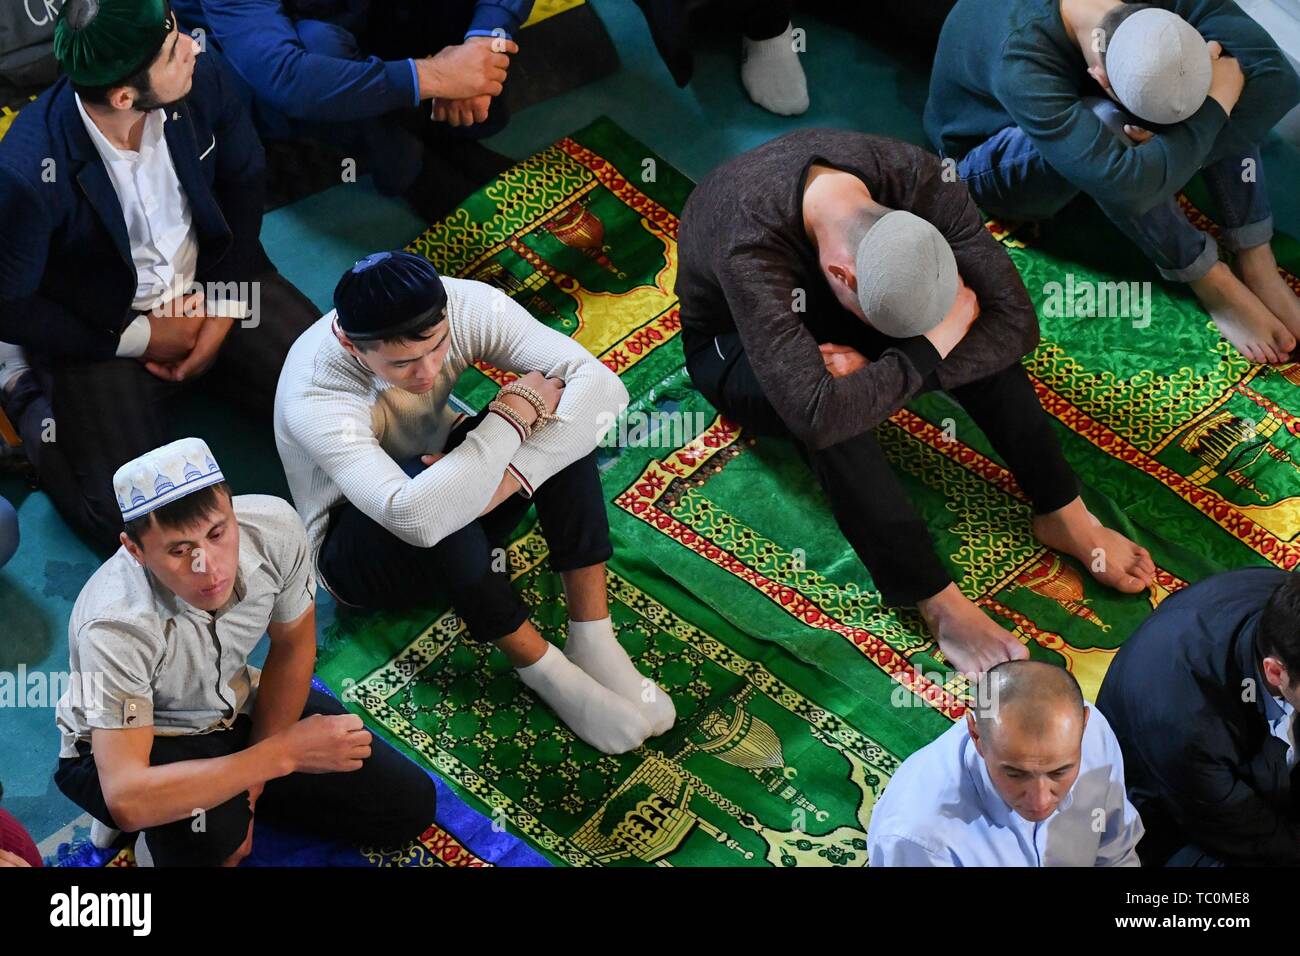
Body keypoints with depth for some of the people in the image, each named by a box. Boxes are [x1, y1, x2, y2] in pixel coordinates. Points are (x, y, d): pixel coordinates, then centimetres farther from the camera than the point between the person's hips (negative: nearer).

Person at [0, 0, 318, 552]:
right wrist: (140, 339, -14)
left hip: (211, 285, 4)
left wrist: (225, 311, -6)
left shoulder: (203, 81, -18)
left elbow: (244, 181, 2)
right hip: (104, 332, -4)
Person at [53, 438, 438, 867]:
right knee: (214, 828, -39)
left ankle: (239, 801, 14)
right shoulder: (116, 628, -39)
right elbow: (127, 801, -44)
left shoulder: (275, 528, -26)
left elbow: (293, 645, -5)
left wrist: (254, 777, -9)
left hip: (237, 703, 5)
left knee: (408, 807, -2)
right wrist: (283, 753, -41)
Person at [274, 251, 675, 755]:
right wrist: (516, 411, -38)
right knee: (432, 498, -39)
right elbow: (414, 516, -50)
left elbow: (602, 385, -27)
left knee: (560, 409, -23)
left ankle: (592, 639, -20)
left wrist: (507, 478, -39)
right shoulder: (313, 396, -35)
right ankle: (542, 667, -19)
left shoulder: (466, 305, -22)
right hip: (362, 548, -5)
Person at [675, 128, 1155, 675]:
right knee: (834, 415, -38)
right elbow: (817, 415, -52)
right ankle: (941, 605, -29)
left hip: (820, 296, 5)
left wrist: (880, 372, -36)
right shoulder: (749, 251, -44)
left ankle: (1062, 515, -14)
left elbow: (1016, 321, -28)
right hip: (736, 343, -4)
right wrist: (932, 345, -41)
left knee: (972, 315, -25)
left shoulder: (912, 177, -30)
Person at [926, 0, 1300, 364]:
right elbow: (1126, 185, -49)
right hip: (996, 168, -5)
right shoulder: (1020, 65, -42)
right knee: (1106, 124, -38)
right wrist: (1216, 105, -37)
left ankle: (1254, 258, -15)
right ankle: (1211, 282, -19)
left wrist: (1168, 152, -36)